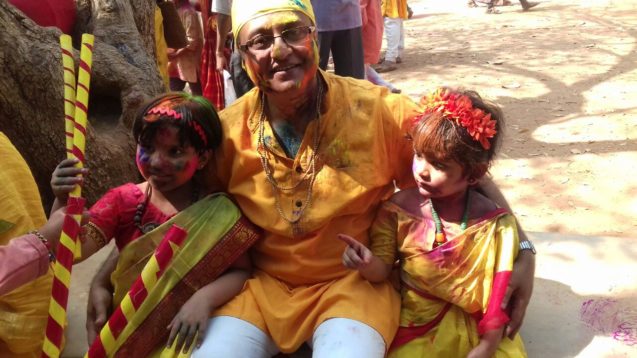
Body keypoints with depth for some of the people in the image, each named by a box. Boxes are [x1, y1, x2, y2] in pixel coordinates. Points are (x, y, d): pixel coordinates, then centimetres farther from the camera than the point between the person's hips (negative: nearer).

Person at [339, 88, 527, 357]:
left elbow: (500, 292, -4)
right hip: (417, 325, 0)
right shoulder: (399, 209, -8)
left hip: (476, 329, 1)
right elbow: (383, 270, -4)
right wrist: (368, 263, -27)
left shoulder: (496, 225, -10)